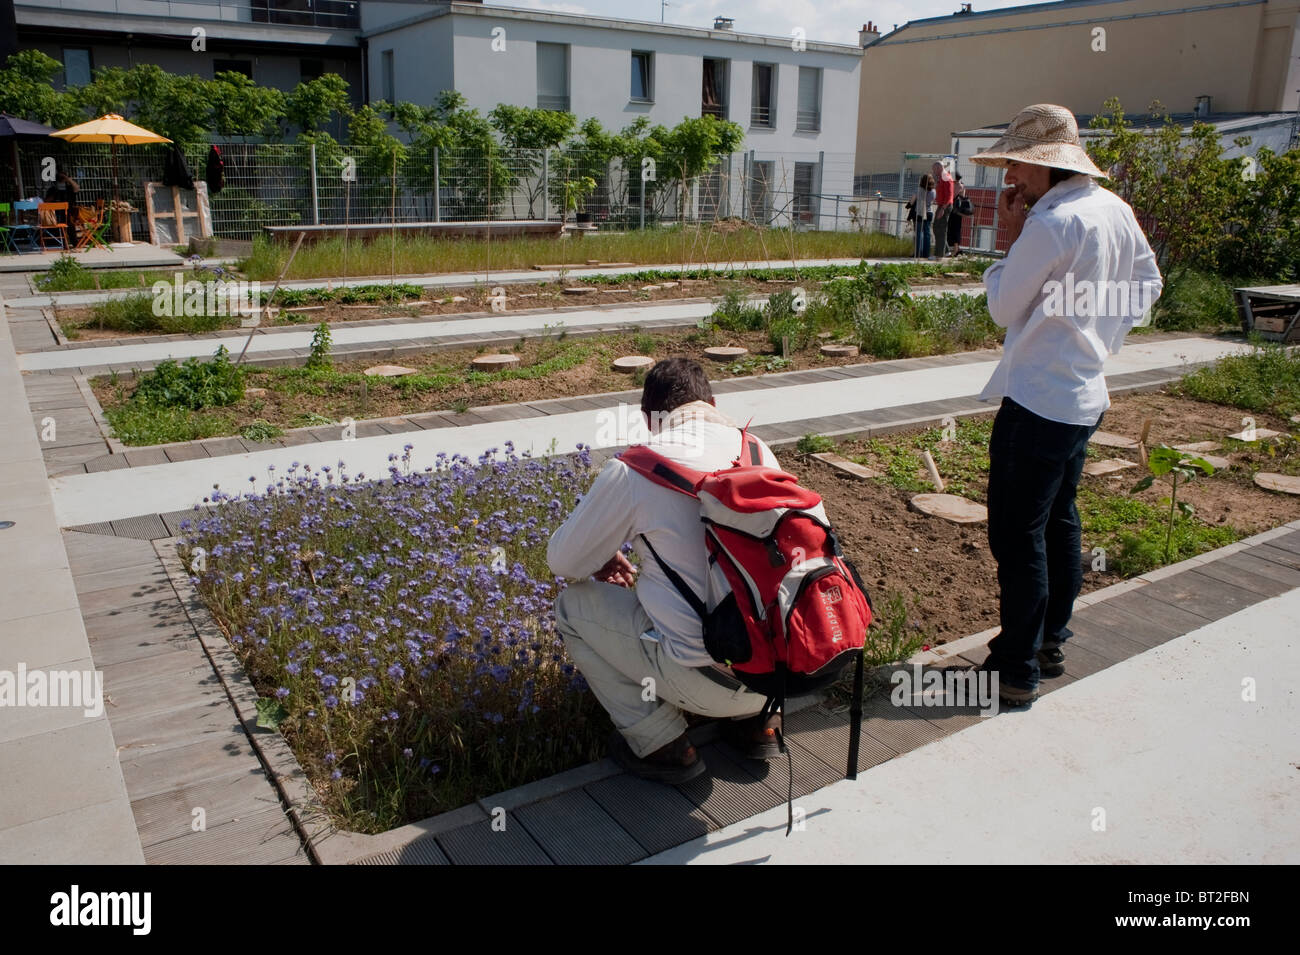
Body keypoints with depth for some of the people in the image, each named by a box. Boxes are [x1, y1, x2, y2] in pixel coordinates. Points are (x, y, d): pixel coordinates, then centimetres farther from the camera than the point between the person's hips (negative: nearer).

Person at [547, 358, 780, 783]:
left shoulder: (633, 469, -10)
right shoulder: (756, 449, 5)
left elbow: (563, 560, 1)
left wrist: (602, 560, 26)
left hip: (707, 679, -6)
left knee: (573, 604, 13)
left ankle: (660, 744, 13)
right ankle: (755, 719, 23)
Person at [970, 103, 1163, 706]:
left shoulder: (1051, 223, -20)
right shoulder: (1115, 210, 7)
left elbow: (1003, 307, -11)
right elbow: (1147, 284, 19)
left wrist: (1011, 236, -4)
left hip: (1036, 401, -10)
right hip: (1085, 393, 10)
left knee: (1017, 537, -2)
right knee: (1059, 521, 19)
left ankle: (1016, 672, 5)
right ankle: (1051, 641, 33)